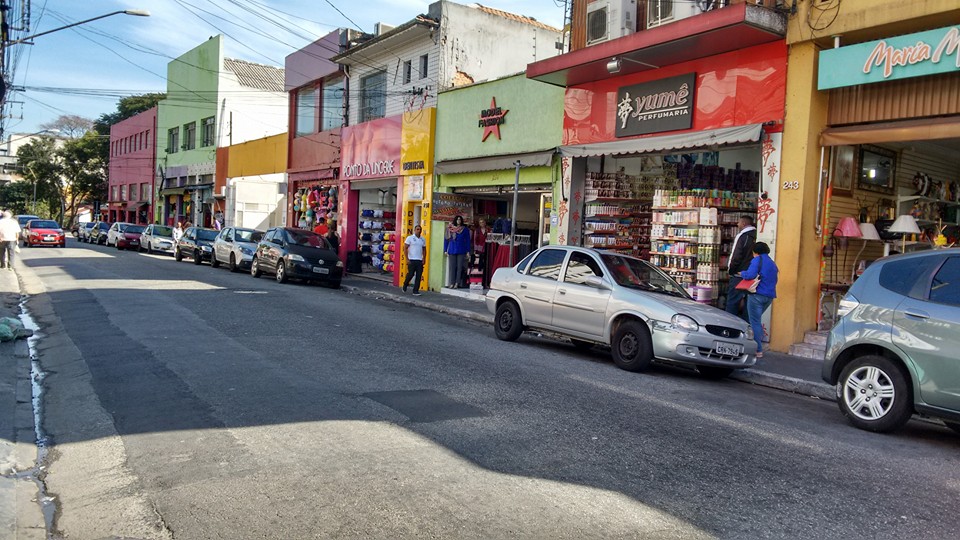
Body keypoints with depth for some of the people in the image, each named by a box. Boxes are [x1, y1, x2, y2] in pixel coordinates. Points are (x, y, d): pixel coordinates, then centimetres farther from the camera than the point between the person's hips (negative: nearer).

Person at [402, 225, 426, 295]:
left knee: (419, 276, 0)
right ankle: (405, 285, 25)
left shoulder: (423, 239, 11)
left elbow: (424, 249, 18)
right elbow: (405, 248, -4)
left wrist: (424, 259, 8)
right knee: (410, 274, -2)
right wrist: (407, 259, -10)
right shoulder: (410, 238, -2)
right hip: (412, 260, -4)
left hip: (420, 260, 4)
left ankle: (416, 291, 6)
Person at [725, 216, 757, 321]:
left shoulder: (742, 236, -12)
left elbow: (736, 256, -16)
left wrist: (731, 270, -3)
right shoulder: (755, 236, 8)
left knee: (732, 301, -2)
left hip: (739, 274, -7)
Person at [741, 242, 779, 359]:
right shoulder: (772, 263, 19)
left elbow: (750, 275, -19)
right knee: (757, 319, 22)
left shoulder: (757, 260, -6)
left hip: (757, 294, -8)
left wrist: (742, 273, 0)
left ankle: (758, 350, -7)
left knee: (755, 322, -5)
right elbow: (774, 280, 26)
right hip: (770, 296, 8)